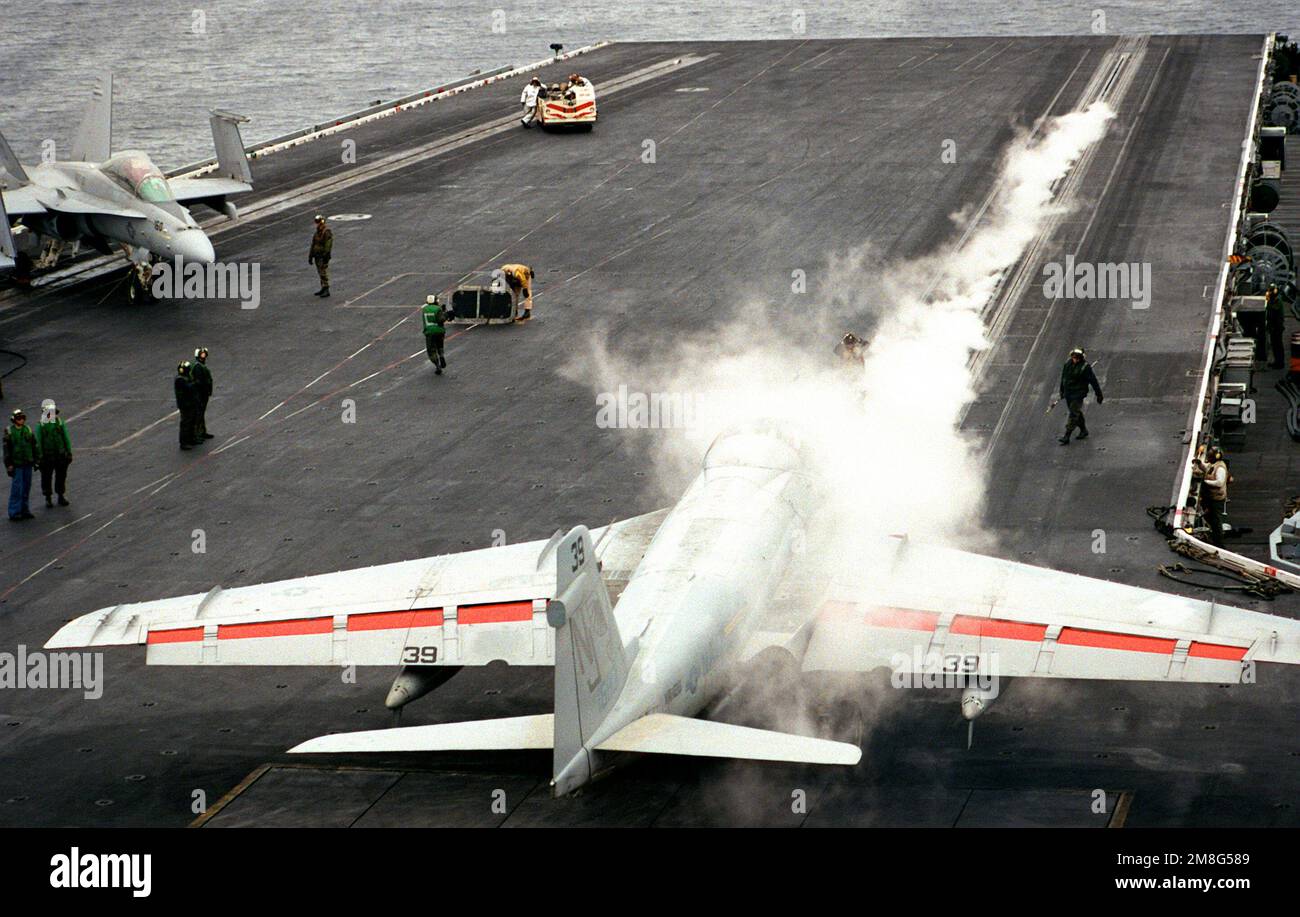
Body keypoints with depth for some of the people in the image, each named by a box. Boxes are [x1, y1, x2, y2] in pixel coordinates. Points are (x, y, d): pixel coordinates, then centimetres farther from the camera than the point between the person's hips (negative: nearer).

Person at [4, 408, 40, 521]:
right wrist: (9, 465, -10)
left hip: (28, 463, 5)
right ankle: (14, 513, -1)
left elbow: (35, 445, 11)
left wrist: (37, 459, 8)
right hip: (16, 464, -5)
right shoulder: (9, 432, -8)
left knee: (26, 487, 10)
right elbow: (6, 449, -7)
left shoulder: (28, 430, 5)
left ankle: (24, 510, 20)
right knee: (17, 488, -6)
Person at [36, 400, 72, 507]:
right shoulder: (41, 426, -4)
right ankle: (48, 498, 16)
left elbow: (66, 439, 7)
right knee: (47, 477, 4)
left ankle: (61, 497, 22)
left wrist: (69, 453, 3)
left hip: (60, 455, 2)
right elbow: (38, 442, -3)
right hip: (47, 457, -2)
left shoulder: (60, 423, 2)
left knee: (61, 476, 8)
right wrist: (39, 457, -8)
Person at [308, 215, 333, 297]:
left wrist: (326, 256, -25)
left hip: (323, 256, -9)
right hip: (317, 256, 9)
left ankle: (326, 291, -7)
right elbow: (313, 245, 17)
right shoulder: (317, 233, 13)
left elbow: (328, 245, -21)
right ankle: (323, 289, 20)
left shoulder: (327, 232, -15)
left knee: (324, 273, -9)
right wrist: (310, 256, 15)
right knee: (320, 273, 13)